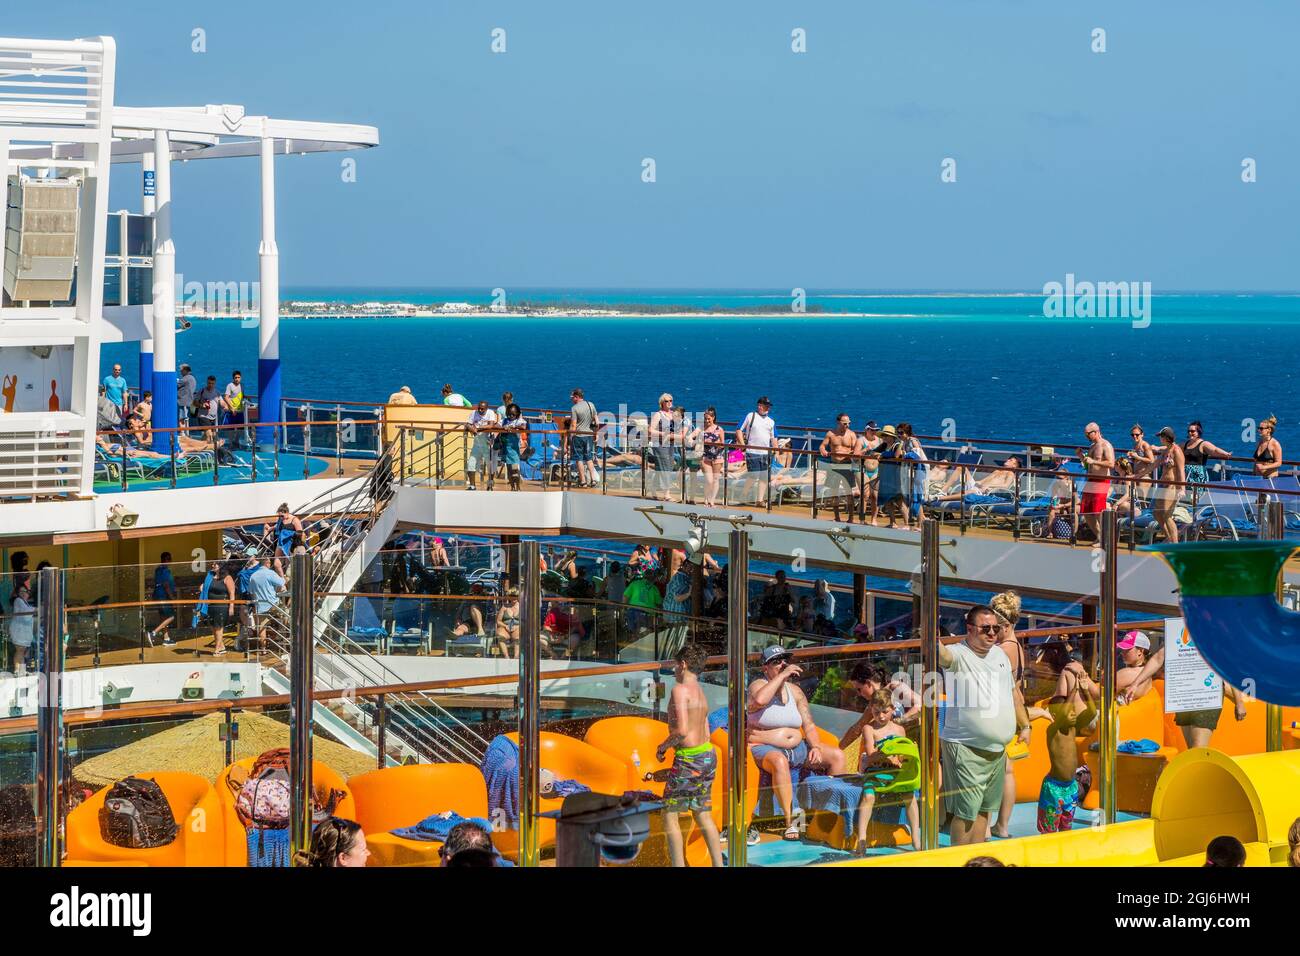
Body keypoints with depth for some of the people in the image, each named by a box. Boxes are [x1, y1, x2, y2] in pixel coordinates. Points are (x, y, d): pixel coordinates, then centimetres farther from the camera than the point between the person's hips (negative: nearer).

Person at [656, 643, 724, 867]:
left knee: (670, 815, 0)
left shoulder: (680, 689, -14)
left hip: (688, 759, -9)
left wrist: (663, 746, -6)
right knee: (703, 815, 16)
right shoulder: (701, 694, 13)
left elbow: (682, 731, -23)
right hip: (707, 755, 9)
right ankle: (718, 864, 16)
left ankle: (678, 865, -3)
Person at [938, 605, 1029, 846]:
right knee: (966, 812, -5)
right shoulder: (958, 655, -14)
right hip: (965, 750, -8)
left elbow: (1012, 693, 23)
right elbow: (942, 655, -38)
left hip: (997, 749, 8)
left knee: (984, 809, 16)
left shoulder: (1000, 655, 10)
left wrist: (1025, 725, 24)